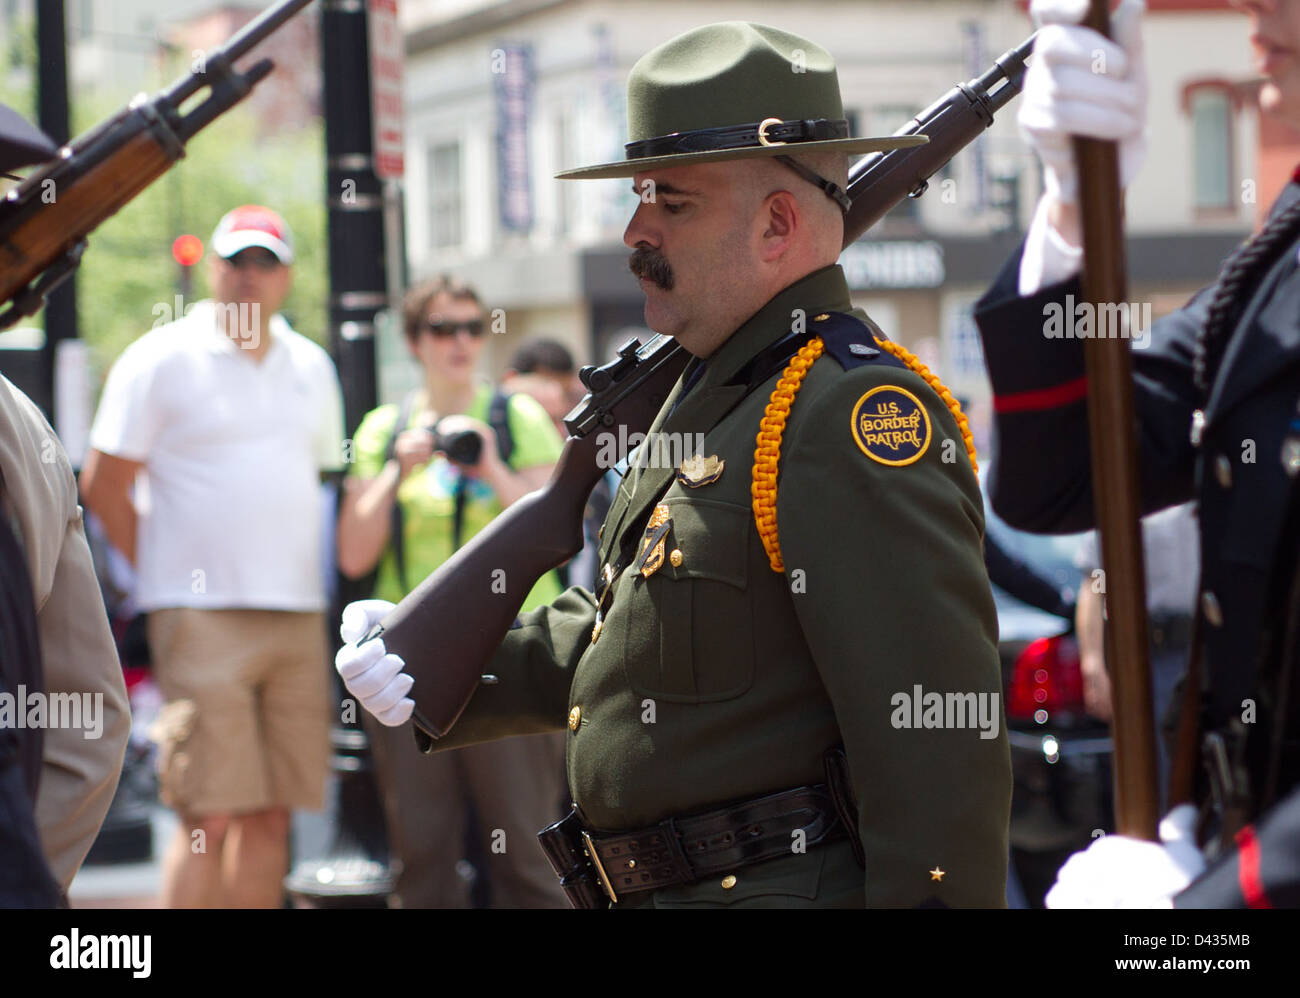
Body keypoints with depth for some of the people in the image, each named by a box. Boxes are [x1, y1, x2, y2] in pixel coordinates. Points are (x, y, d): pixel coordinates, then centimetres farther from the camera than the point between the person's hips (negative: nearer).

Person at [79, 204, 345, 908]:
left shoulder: (311, 367, 15)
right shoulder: (161, 360, -2)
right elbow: (103, 485, -2)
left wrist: (311, 580, 15)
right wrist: (171, 573, 0)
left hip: (298, 614, 6)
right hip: (202, 614, -6)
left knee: (272, 815, 5)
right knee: (212, 816, -11)